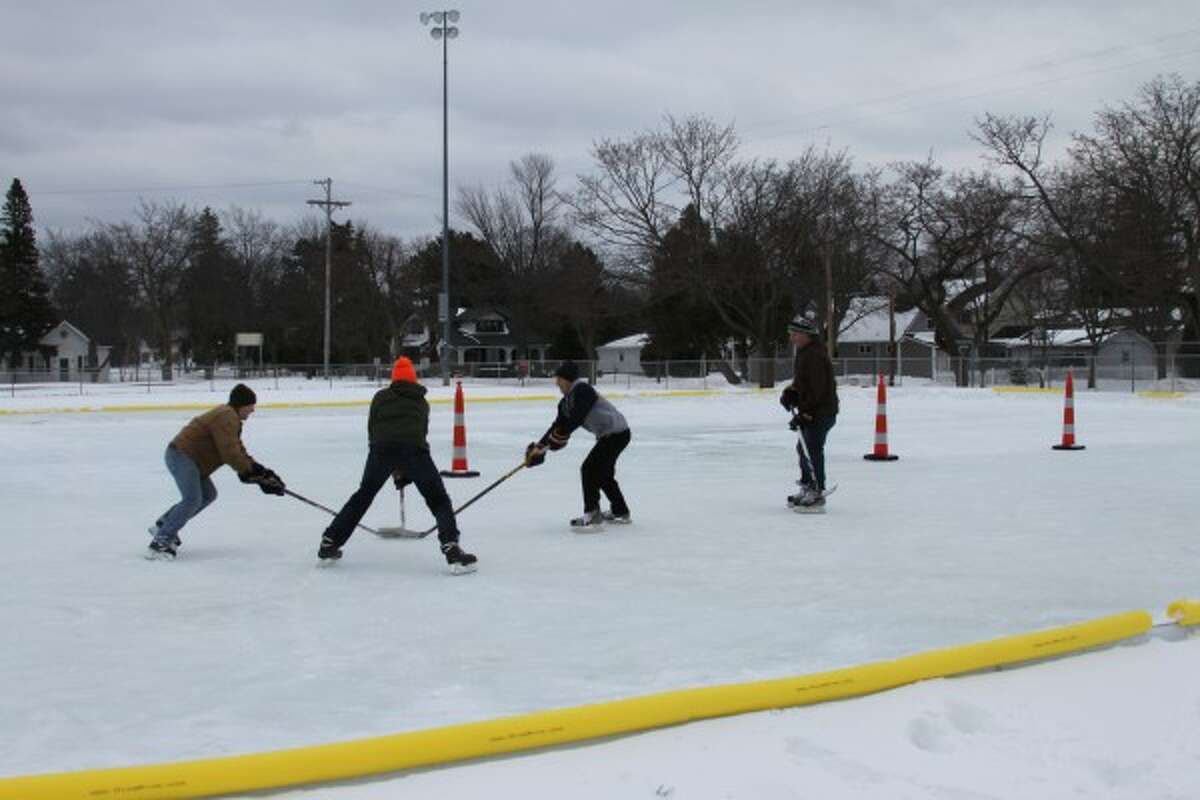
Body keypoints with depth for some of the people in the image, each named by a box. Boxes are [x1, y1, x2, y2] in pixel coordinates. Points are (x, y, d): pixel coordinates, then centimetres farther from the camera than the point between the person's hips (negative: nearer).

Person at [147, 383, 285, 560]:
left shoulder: (231, 418, 17)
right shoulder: (226, 417, -17)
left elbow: (239, 452, 17)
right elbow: (230, 453, -25)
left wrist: (263, 472, 8)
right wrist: (254, 472, -19)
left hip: (186, 456, 11)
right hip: (181, 455, -11)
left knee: (208, 494, 18)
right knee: (193, 500, -18)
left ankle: (163, 525, 22)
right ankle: (161, 542, -16)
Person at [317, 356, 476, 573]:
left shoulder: (380, 397, 26)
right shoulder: (422, 402, 29)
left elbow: (372, 431, 21)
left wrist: (393, 468, 26)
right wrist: (406, 473, 37)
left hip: (382, 448, 1)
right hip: (413, 448, -1)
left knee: (363, 495, 21)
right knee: (438, 500, 10)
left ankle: (329, 544, 23)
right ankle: (452, 550, -8)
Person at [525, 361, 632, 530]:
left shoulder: (582, 391, -20)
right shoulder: (568, 399, 10)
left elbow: (575, 419, -31)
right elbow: (560, 424, 9)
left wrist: (558, 438, -32)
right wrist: (540, 446, 2)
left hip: (617, 433, -11)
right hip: (607, 434, 11)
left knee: (589, 470, -13)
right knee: (603, 473, 22)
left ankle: (592, 517, -12)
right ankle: (620, 512, 36)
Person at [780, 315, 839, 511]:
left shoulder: (815, 355, -20)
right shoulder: (803, 353, 13)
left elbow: (817, 389, -25)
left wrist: (804, 413, -24)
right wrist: (789, 392, 3)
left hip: (821, 412, -11)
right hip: (810, 411, 11)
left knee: (812, 450, -11)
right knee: (803, 449, 18)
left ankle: (817, 494, -7)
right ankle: (807, 489, 29)